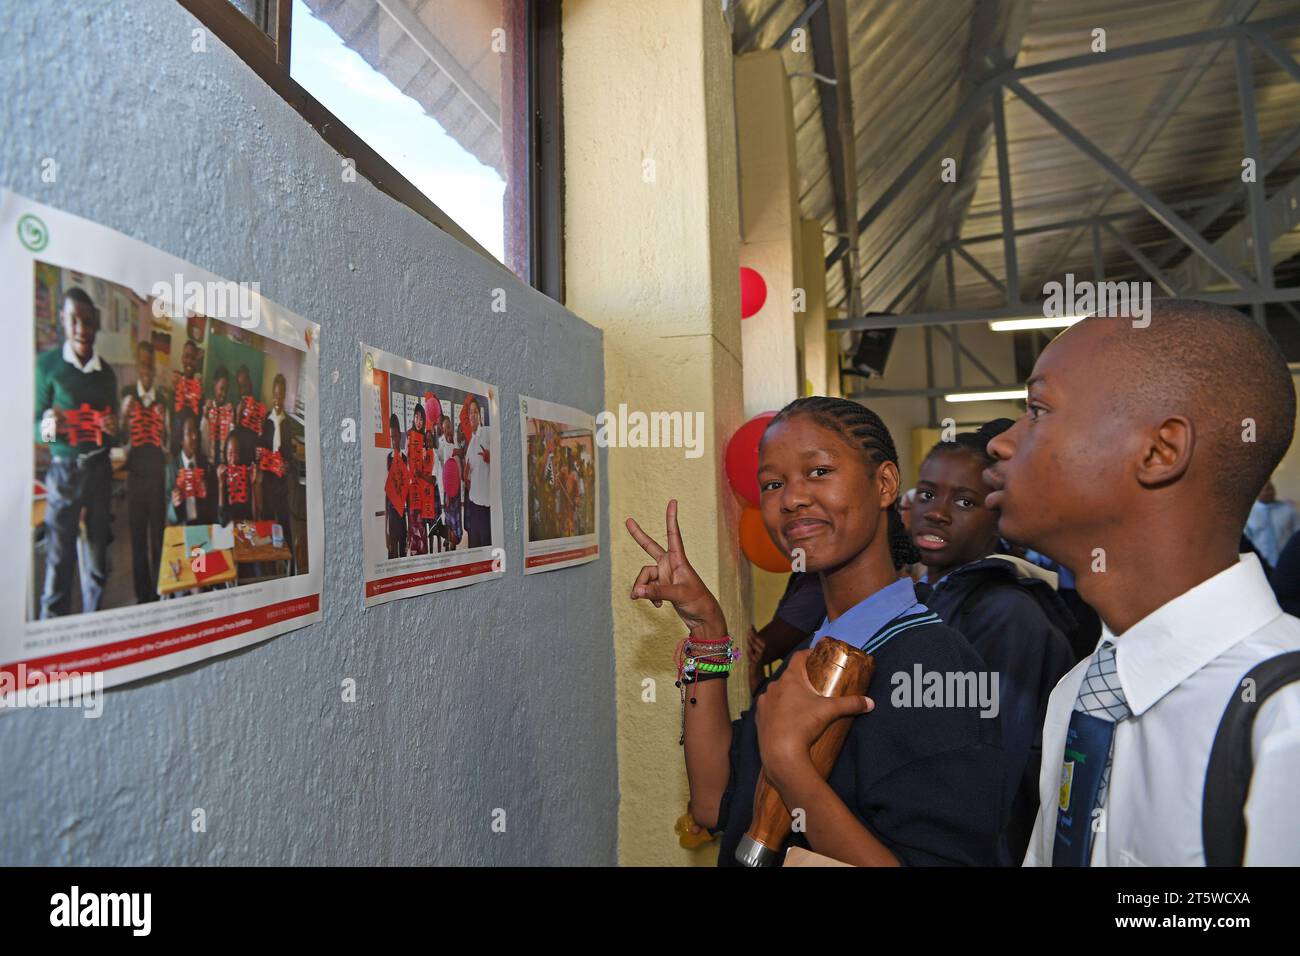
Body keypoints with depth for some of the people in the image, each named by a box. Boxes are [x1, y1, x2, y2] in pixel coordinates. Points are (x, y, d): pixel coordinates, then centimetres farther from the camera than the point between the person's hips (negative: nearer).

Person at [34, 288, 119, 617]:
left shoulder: (107, 372, 8)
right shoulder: (47, 364, -4)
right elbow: (35, 423, -4)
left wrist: (113, 429, -7)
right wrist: (49, 428, -26)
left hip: (99, 470, 4)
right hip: (64, 471, -4)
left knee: (96, 561, 12)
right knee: (58, 560, -4)